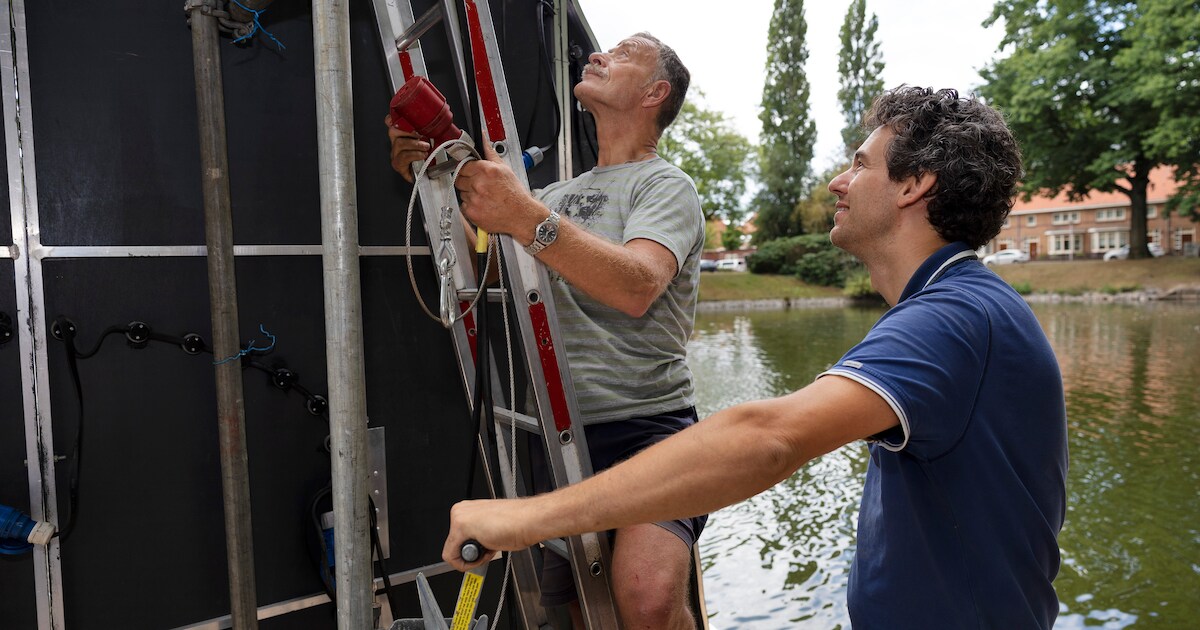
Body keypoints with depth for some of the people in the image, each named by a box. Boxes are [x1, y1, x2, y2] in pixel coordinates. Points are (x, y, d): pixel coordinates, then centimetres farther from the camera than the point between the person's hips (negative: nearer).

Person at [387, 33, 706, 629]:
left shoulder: (666, 185, 1)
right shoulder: (559, 194, 23)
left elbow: (637, 287, -20)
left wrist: (527, 217, -30)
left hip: (648, 427, -6)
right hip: (560, 434, 6)